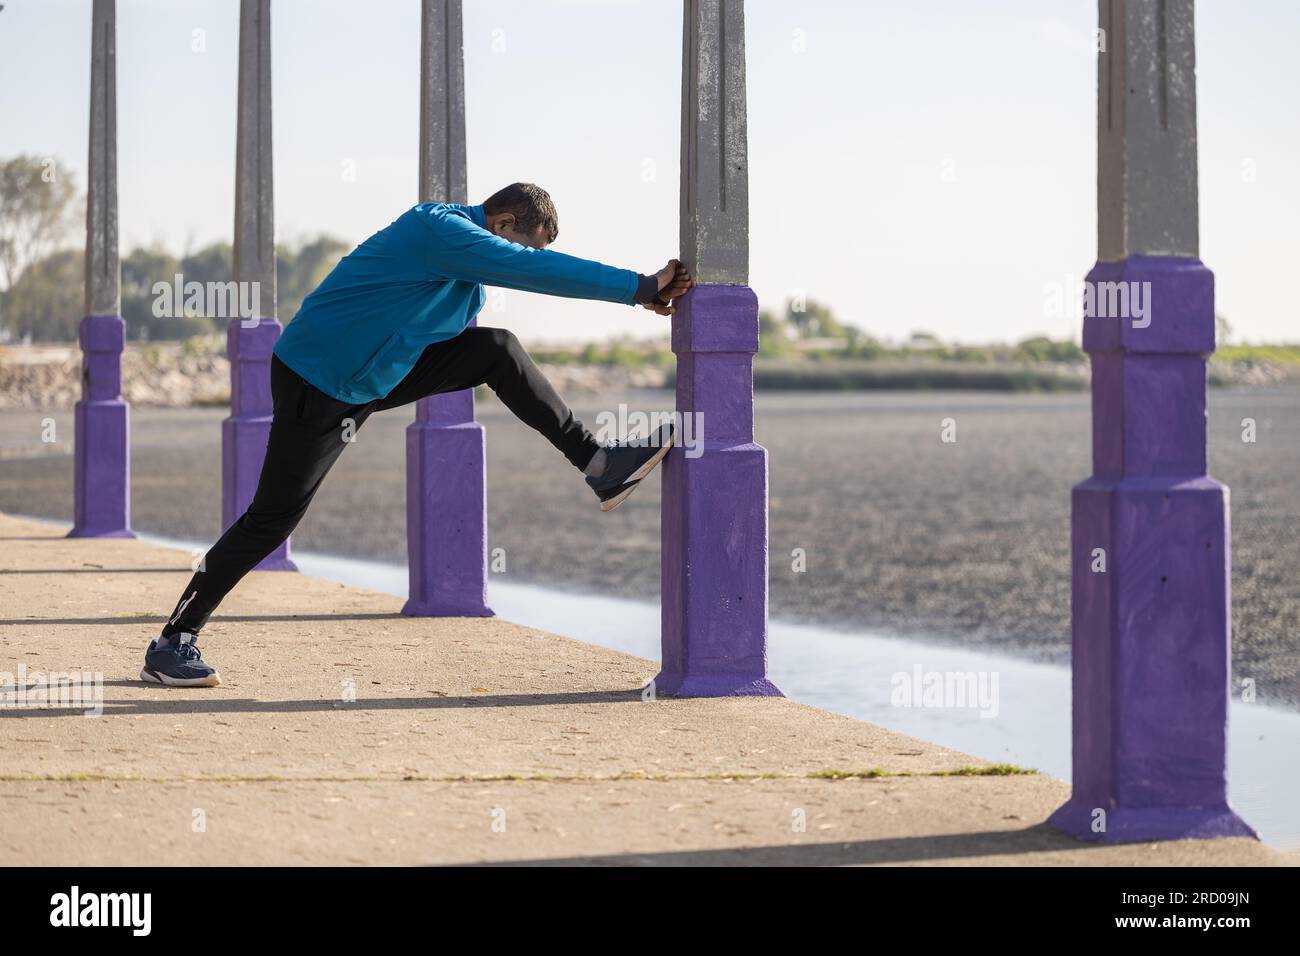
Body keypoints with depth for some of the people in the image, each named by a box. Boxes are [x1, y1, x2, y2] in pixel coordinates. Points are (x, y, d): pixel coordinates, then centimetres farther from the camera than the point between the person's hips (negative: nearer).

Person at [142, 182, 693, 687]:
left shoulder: (458, 243, 7)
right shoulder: (443, 232, -23)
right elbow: (537, 270, -31)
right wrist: (642, 288, -29)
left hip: (372, 373, 9)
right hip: (316, 387, -9)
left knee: (497, 350, 1)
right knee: (273, 519, -8)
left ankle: (599, 466, 3)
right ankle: (172, 646, 0)